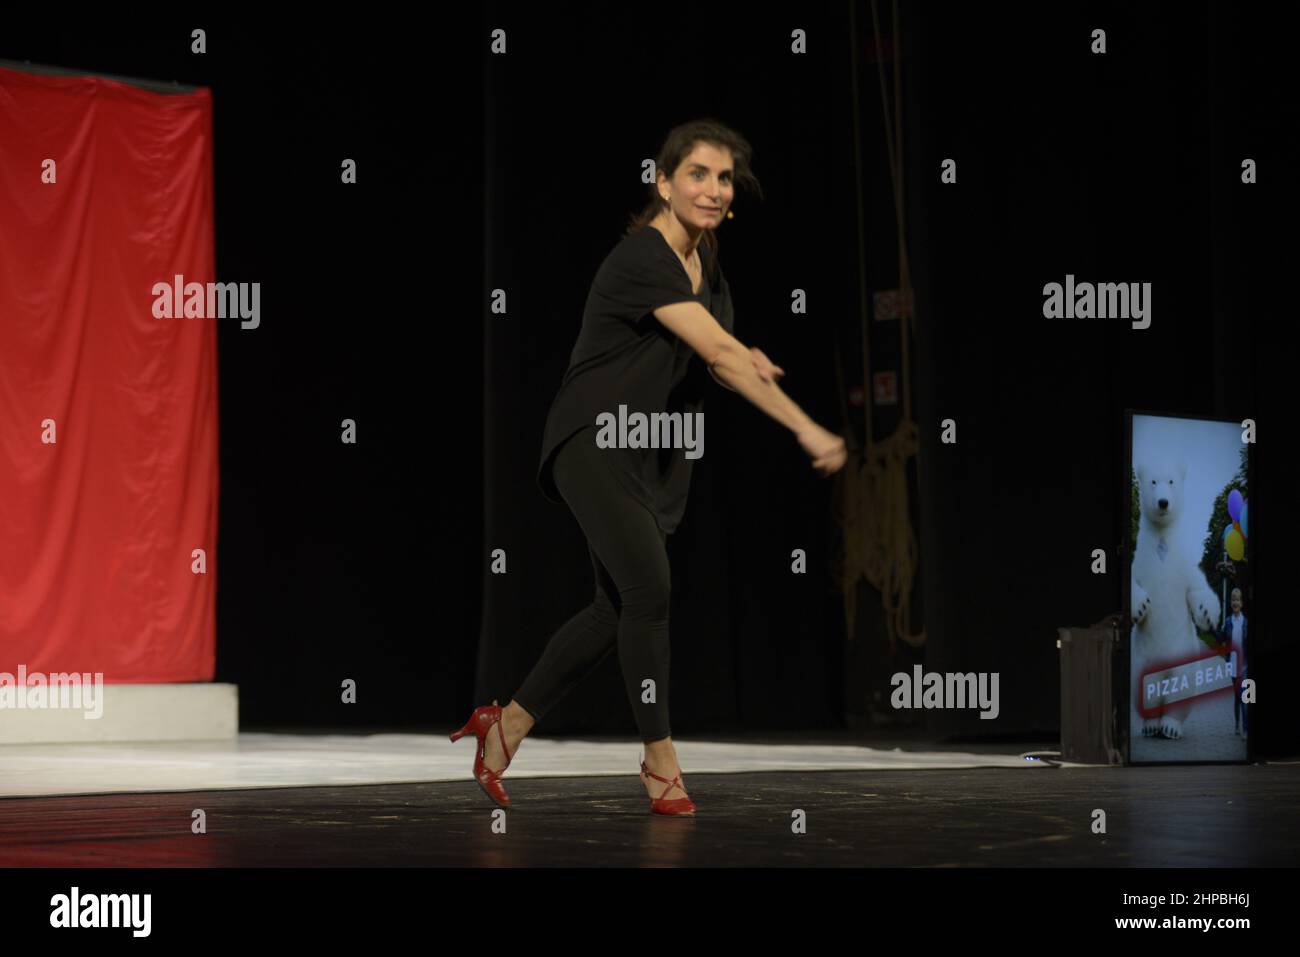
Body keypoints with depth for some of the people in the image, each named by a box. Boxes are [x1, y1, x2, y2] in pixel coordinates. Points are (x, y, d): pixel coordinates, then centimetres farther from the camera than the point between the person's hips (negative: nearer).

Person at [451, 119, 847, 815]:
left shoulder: (703, 258, 6)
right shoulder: (642, 259, -22)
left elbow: (717, 357, 16)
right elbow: (719, 351, -32)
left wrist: (748, 363, -9)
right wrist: (805, 429, -38)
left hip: (653, 455, 9)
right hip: (593, 441, -9)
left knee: (619, 608, 10)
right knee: (648, 584, -20)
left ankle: (506, 725, 23)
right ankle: (660, 759, -7)